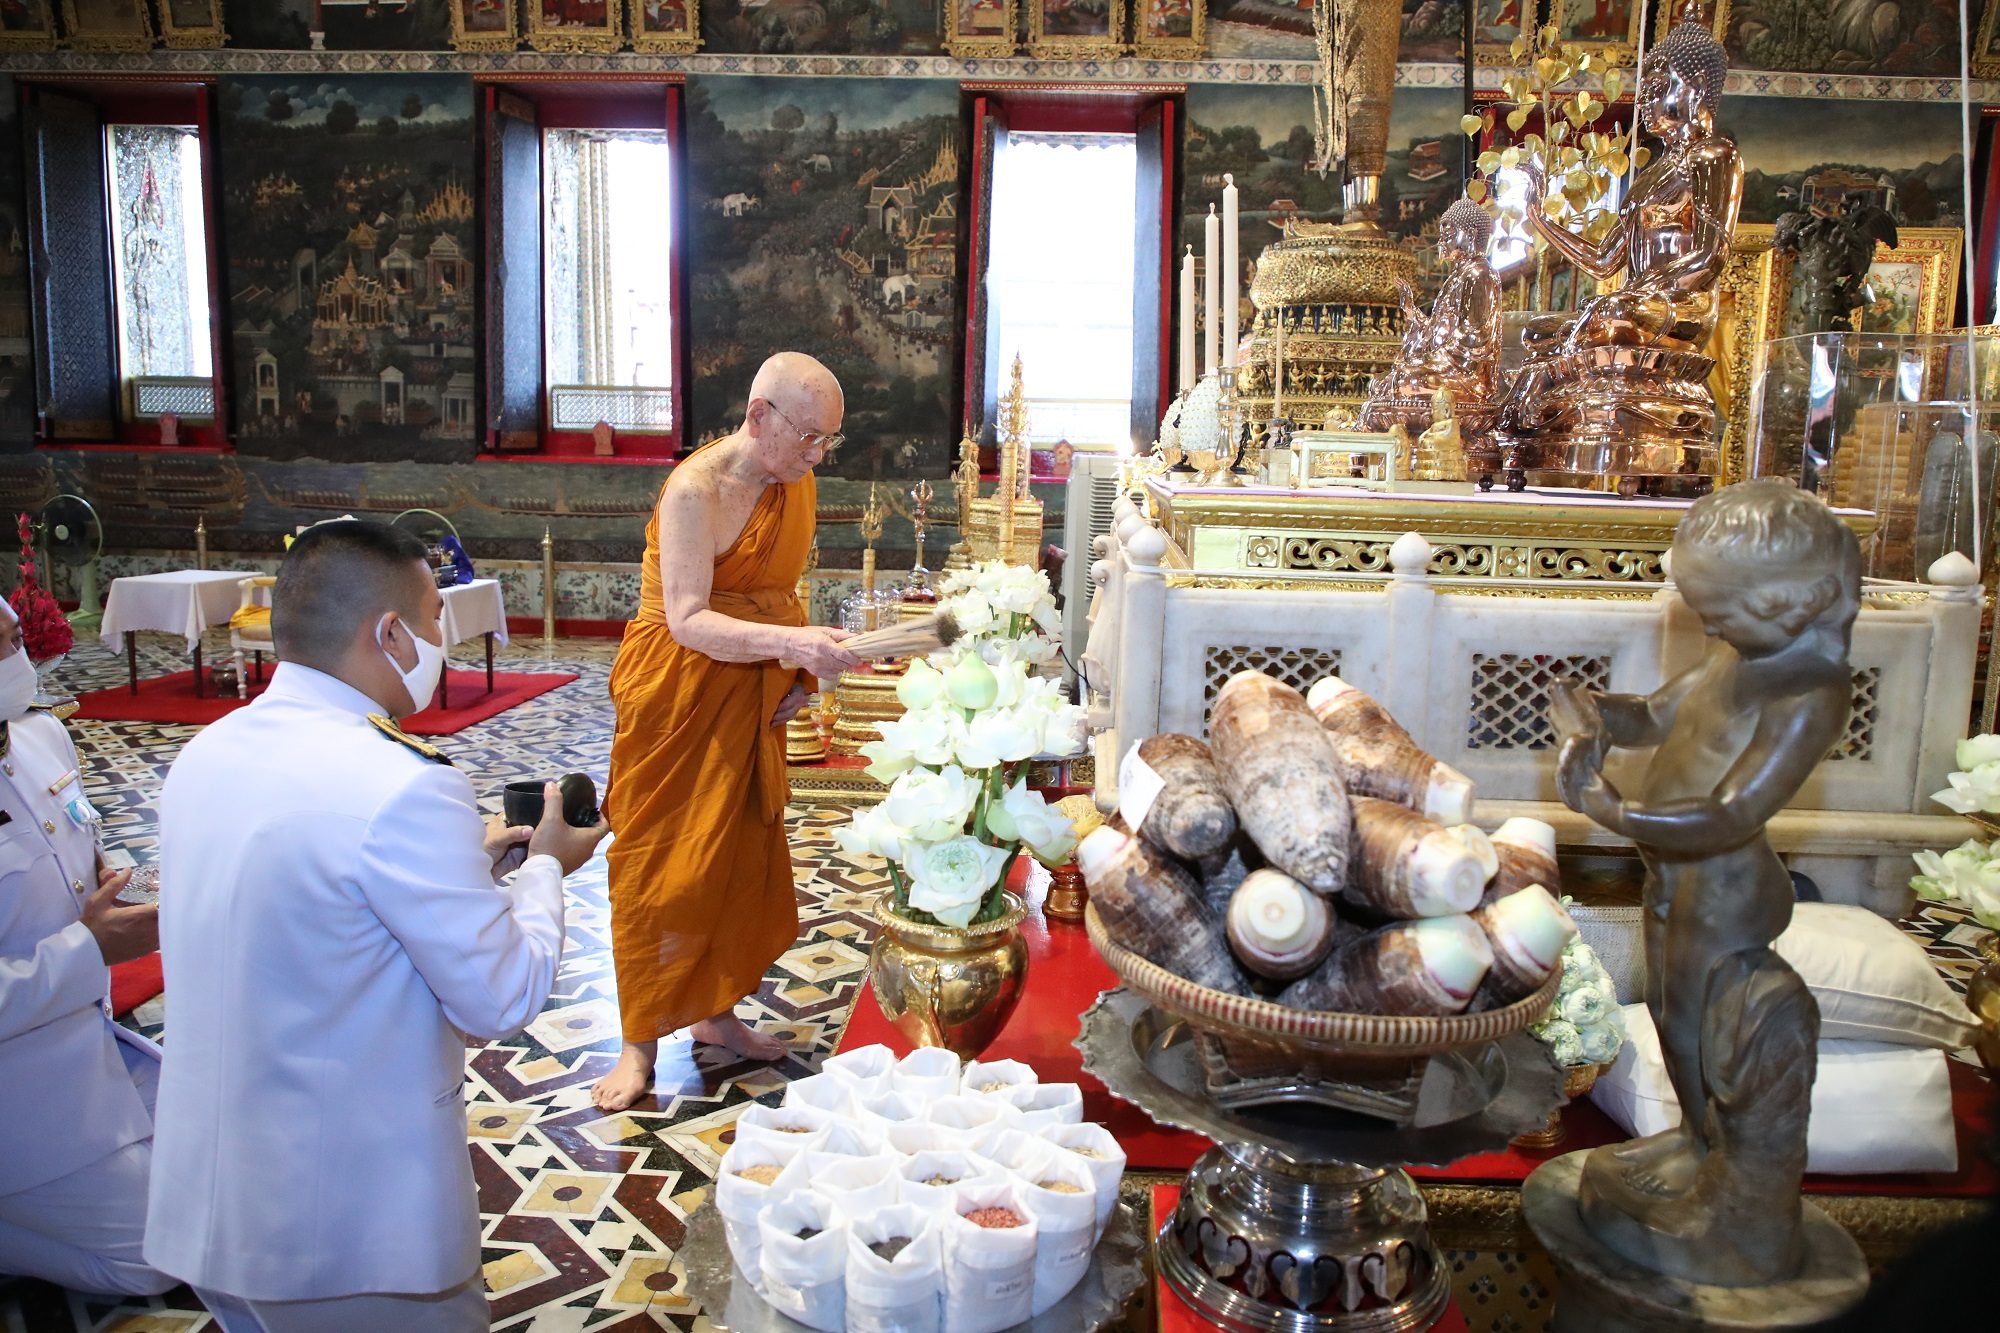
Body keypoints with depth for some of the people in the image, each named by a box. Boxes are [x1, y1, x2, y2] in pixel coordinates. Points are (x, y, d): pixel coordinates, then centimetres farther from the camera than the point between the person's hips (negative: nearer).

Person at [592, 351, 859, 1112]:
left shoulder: (794, 481, 2)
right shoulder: (695, 491, -21)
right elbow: (688, 620, -28)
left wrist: (800, 668, 0)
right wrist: (791, 643, -41)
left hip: (751, 696, 7)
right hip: (678, 689, -7)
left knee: (741, 855, 12)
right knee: (662, 864, 1)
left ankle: (715, 1012, 27)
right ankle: (641, 1042, 13)